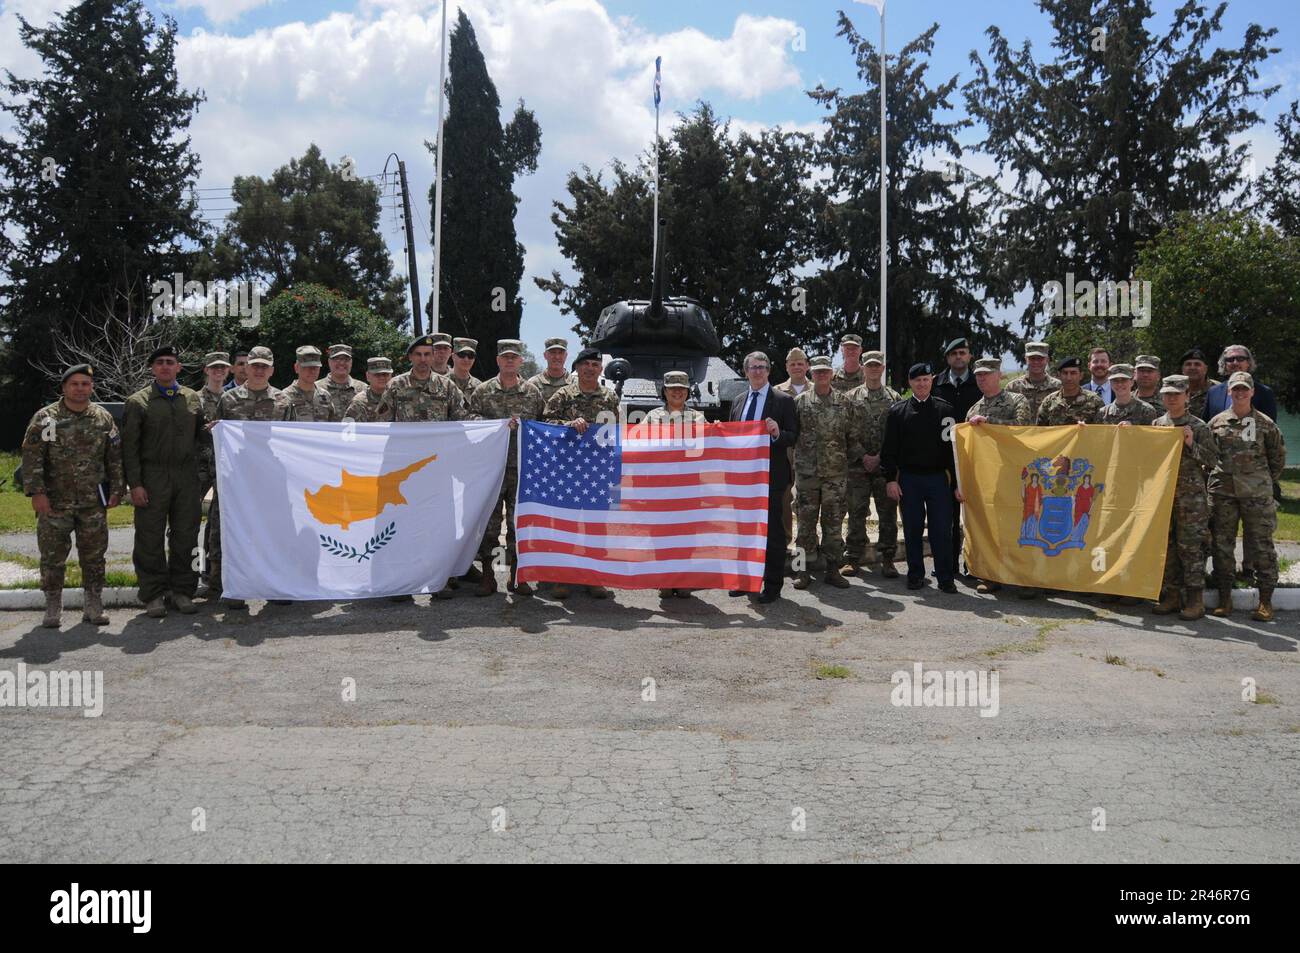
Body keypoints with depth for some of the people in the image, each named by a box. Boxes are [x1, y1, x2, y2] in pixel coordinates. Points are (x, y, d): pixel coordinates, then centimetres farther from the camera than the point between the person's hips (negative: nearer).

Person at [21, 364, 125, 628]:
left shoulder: (103, 418, 7)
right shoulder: (45, 418, 0)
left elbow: (115, 457, 9)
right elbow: (32, 458, -4)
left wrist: (117, 490, 3)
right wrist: (37, 492, -12)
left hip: (94, 503, 2)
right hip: (55, 503, -1)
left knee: (94, 556, 6)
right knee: (53, 557, 3)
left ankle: (94, 606, 15)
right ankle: (53, 608, 15)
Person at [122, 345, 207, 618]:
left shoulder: (193, 399, 12)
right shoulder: (138, 402, 3)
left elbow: (200, 434, 18)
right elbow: (129, 446, -1)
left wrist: (212, 429, -7)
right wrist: (135, 484, -9)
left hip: (187, 478, 3)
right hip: (152, 480, -3)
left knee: (186, 537, 6)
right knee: (151, 540, 1)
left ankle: (182, 591, 17)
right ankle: (154, 595, 10)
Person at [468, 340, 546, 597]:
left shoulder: (532, 392, 9)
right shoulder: (482, 391, 5)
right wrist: (501, 424, -11)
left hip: (523, 469, 1)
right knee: (489, 523, 1)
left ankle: (516, 575, 13)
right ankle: (487, 575, 10)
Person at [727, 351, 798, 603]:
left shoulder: (783, 401, -2)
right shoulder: (738, 402, 14)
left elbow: (793, 437, -6)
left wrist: (777, 433, -25)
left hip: (771, 475, -5)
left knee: (772, 529, -1)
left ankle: (773, 585, 6)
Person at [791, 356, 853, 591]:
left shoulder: (845, 402, 6)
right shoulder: (800, 401, 4)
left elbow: (852, 435, 9)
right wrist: (797, 463, 1)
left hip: (837, 472, 1)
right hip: (807, 472, -1)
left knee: (834, 522, 4)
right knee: (806, 521, 3)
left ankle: (832, 569, 11)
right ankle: (804, 569, 10)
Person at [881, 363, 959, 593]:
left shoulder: (946, 410, 5)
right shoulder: (897, 412, 5)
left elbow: (954, 447, 4)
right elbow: (889, 449, 5)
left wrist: (957, 483, 0)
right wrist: (891, 479, -4)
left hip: (938, 478, 0)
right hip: (908, 479, 1)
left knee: (942, 530, -1)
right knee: (912, 530, 6)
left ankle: (945, 578, 6)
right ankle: (916, 575, 17)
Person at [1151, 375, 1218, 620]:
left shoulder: (1199, 427, 1)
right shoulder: (1156, 425, 12)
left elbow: (1212, 461, -2)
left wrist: (1191, 445, -16)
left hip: (1191, 496, -4)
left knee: (1190, 547, -5)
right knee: (1165, 546, 6)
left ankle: (1195, 600, 0)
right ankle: (1169, 597, 14)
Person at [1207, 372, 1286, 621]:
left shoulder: (1264, 423, 2)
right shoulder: (1216, 422, 7)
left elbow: (1278, 456, 10)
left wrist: (1266, 481, 11)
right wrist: (1217, 477, 8)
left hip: (1256, 493, -2)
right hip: (1222, 491, 2)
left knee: (1261, 543, -1)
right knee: (1222, 543, 4)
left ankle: (1266, 601, 5)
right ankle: (1224, 597, 13)